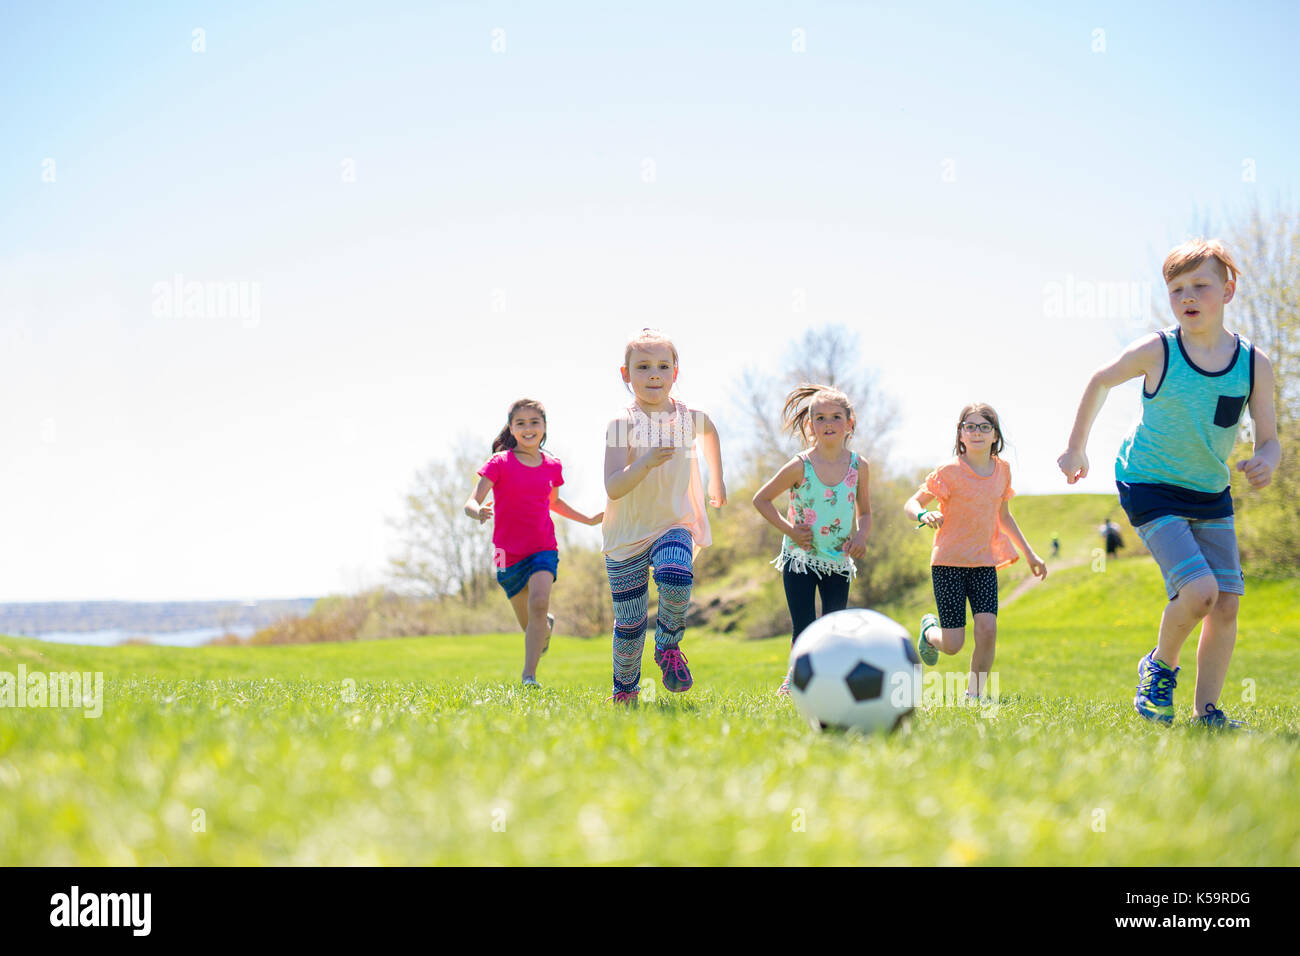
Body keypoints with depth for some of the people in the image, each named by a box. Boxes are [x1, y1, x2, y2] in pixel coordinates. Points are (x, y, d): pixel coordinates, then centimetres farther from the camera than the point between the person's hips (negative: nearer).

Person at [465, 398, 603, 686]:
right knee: (530, 625, 12)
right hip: (509, 554, -1)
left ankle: (529, 674, -22)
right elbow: (471, 503, -15)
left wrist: (589, 520, 19)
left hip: (544, 550, 1)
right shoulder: (500, 462, -7)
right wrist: (479, 512, -38)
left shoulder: (552, 466, 4)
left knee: (539, 603, -27)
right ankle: (547, 626, 50)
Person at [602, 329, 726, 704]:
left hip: (673, 525, 1)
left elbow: (709, 433, 24)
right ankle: (625, 689, 29)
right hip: (628, 533, -1)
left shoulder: (690, 417, -3)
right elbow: (613, 488, -23)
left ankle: (669, 647, -4)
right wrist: (646, 462, -38)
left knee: (676, 578, -31)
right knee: (629, 623, 4)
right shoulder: (623, 423, -14)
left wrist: (716, 480, 29)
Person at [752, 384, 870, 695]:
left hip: (838, 561, 2)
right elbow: (761, 499, -2)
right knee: (803, 629, -3)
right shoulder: (800, 466, -11)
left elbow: (864, 512, 10)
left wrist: (861, 536, -10)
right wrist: (789, 530, -11)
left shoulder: (858, 466, -2)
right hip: (801, 558, -2)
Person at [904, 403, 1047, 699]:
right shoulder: (950, 471, -10)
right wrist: (924, 515, -33)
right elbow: (911, 504, -9)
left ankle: (974, 693, 3)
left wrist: (1029, 553, 20)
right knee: (953, 644, -6)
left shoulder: (1002, 469, 5)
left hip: (984, 562, 4)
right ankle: (930, 629, 31)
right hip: (949, 562, -4)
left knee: (987, 628, -15)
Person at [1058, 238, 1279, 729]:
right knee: (1199, 590, -21)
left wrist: (1265, 463, -24)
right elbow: (1101, 381, 4)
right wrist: (1076, 448, 12)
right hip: (1149, 487, -4)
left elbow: (1269, 439, 0)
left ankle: (1207, 710, 12)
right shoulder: (1156, 352, -15)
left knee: (1227, 601, -3)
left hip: (1211, 493, 4)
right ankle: (1160, 667, 7)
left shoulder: (1254, 364, -8)